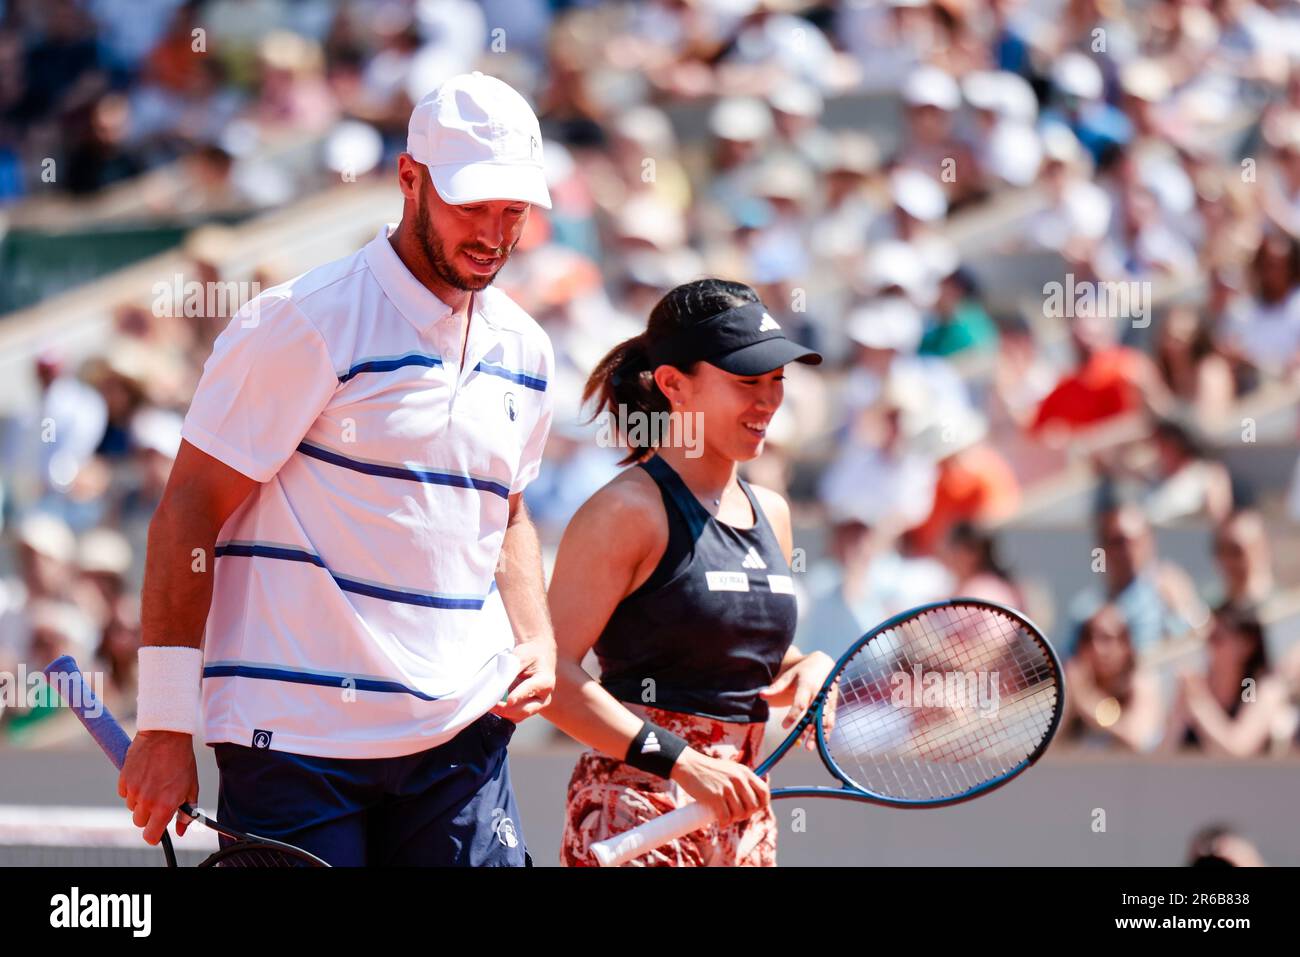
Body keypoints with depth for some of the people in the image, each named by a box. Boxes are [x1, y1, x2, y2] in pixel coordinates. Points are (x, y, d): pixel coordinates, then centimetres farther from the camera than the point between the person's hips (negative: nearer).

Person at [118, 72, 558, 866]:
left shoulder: (523, 349, 12)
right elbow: (188, 515, -9)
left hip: (462, 734, 6)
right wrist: (166, 726, -13)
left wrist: (535, 640, 8)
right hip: (297, 734, -6)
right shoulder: (306, 323, -9)